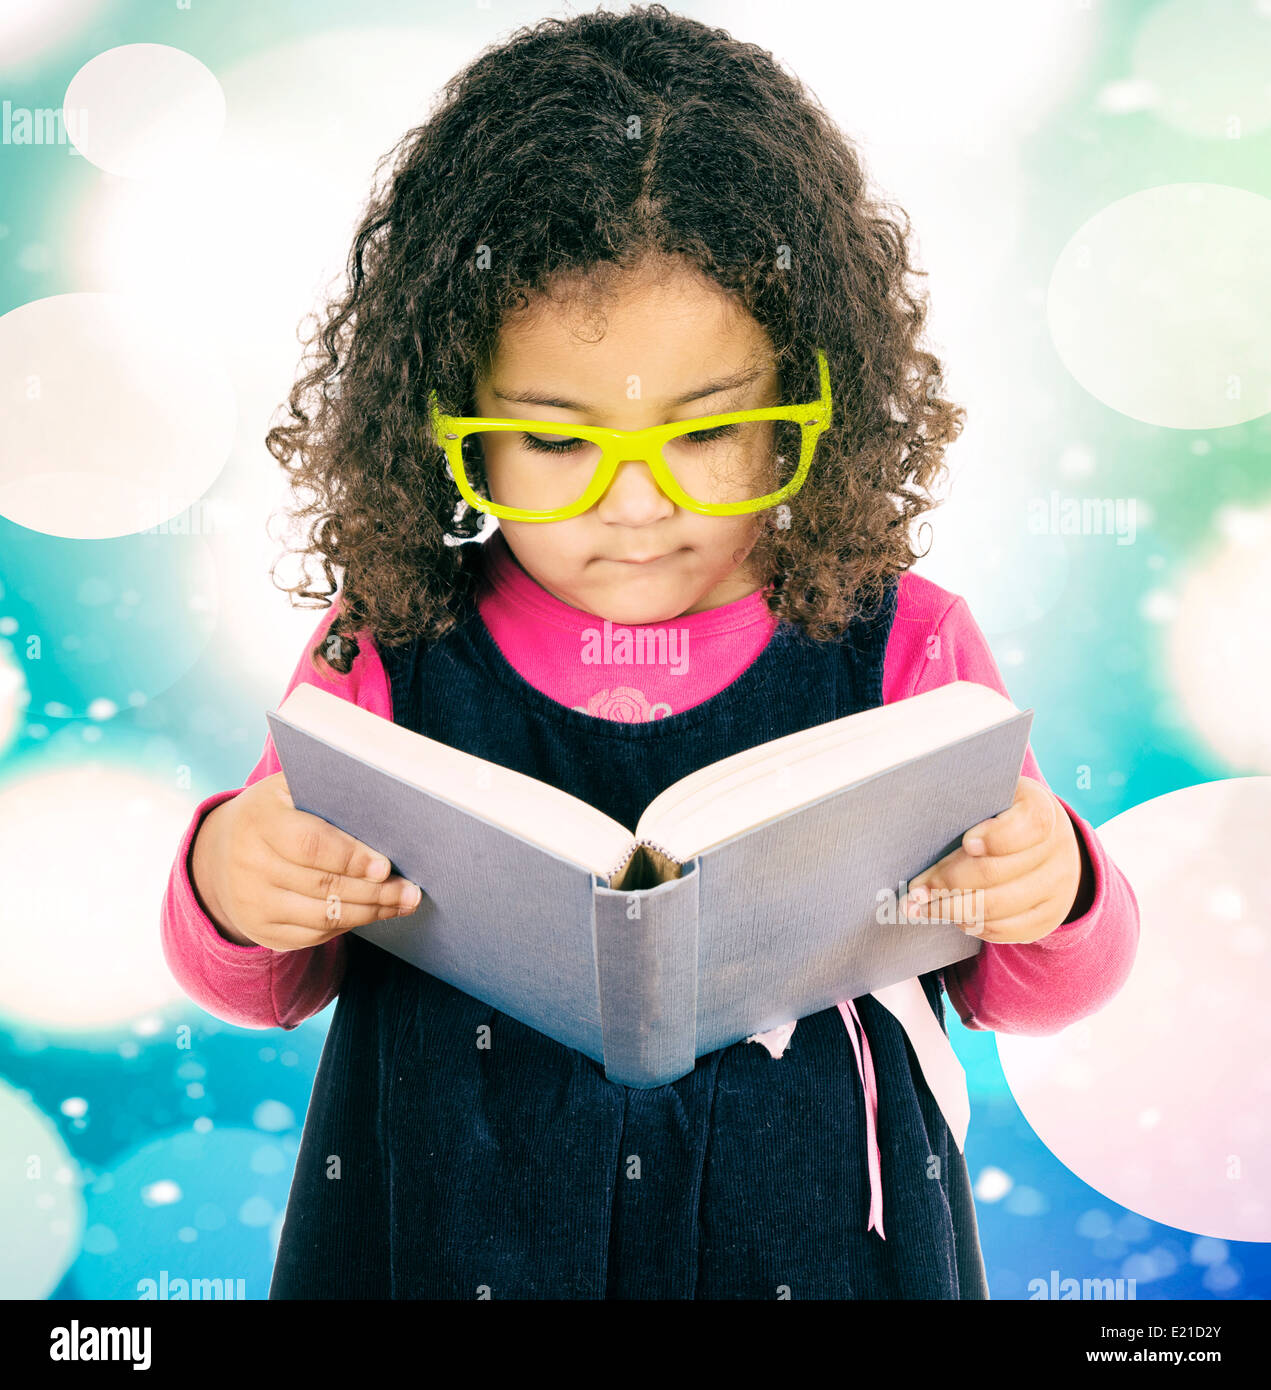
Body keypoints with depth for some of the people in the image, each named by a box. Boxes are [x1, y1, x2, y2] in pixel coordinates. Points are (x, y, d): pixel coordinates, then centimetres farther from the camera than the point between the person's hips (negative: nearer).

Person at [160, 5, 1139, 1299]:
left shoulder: (899, 647, -11)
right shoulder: (390, 657, -11)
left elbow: (1025, 996, -1)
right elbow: (267, 988, 0)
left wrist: (1053, 898, -23)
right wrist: (226, 892, -21)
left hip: (819, 1239, 1)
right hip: (452, 1240, 1)